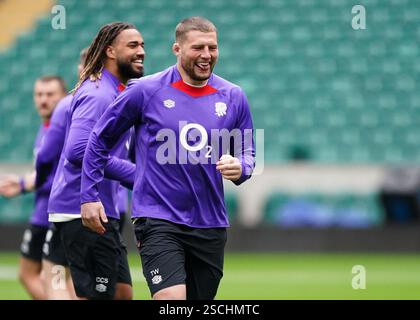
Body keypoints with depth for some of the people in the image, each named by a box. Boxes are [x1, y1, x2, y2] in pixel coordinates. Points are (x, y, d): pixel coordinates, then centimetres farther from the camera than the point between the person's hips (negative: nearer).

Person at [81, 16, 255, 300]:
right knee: (172, 298, -23)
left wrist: (240, 168, -9)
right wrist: (89, 196, 2)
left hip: (210, 224, 4)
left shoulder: (233, 97, 5)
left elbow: (247, 153, 15)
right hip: (158, 220, -4)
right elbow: (100, 139, 6)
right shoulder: (145, 91, -4)